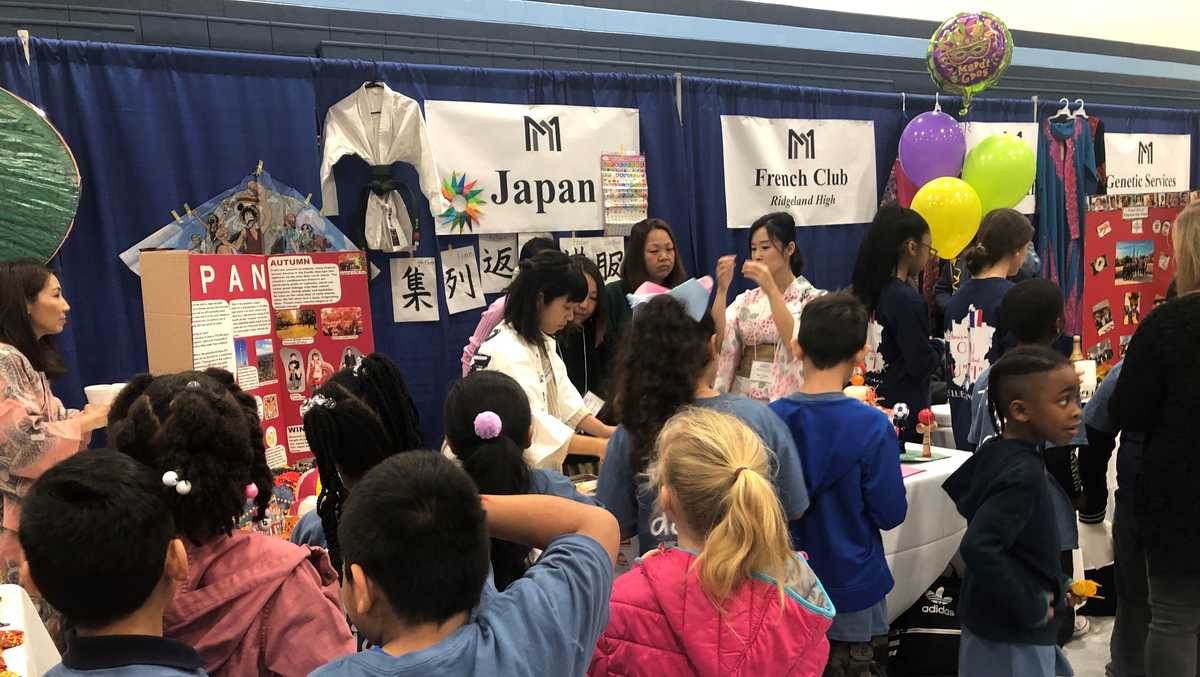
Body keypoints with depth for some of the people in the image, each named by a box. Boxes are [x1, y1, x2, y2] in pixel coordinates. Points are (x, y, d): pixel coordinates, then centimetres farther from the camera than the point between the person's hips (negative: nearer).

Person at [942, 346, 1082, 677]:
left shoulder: (991, 452, -1)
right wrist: (1032, 607, -22)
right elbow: (977, 548, -35)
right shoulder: (1024, 475, -27)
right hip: (1012, 639, -9)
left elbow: (955, 489, 14)